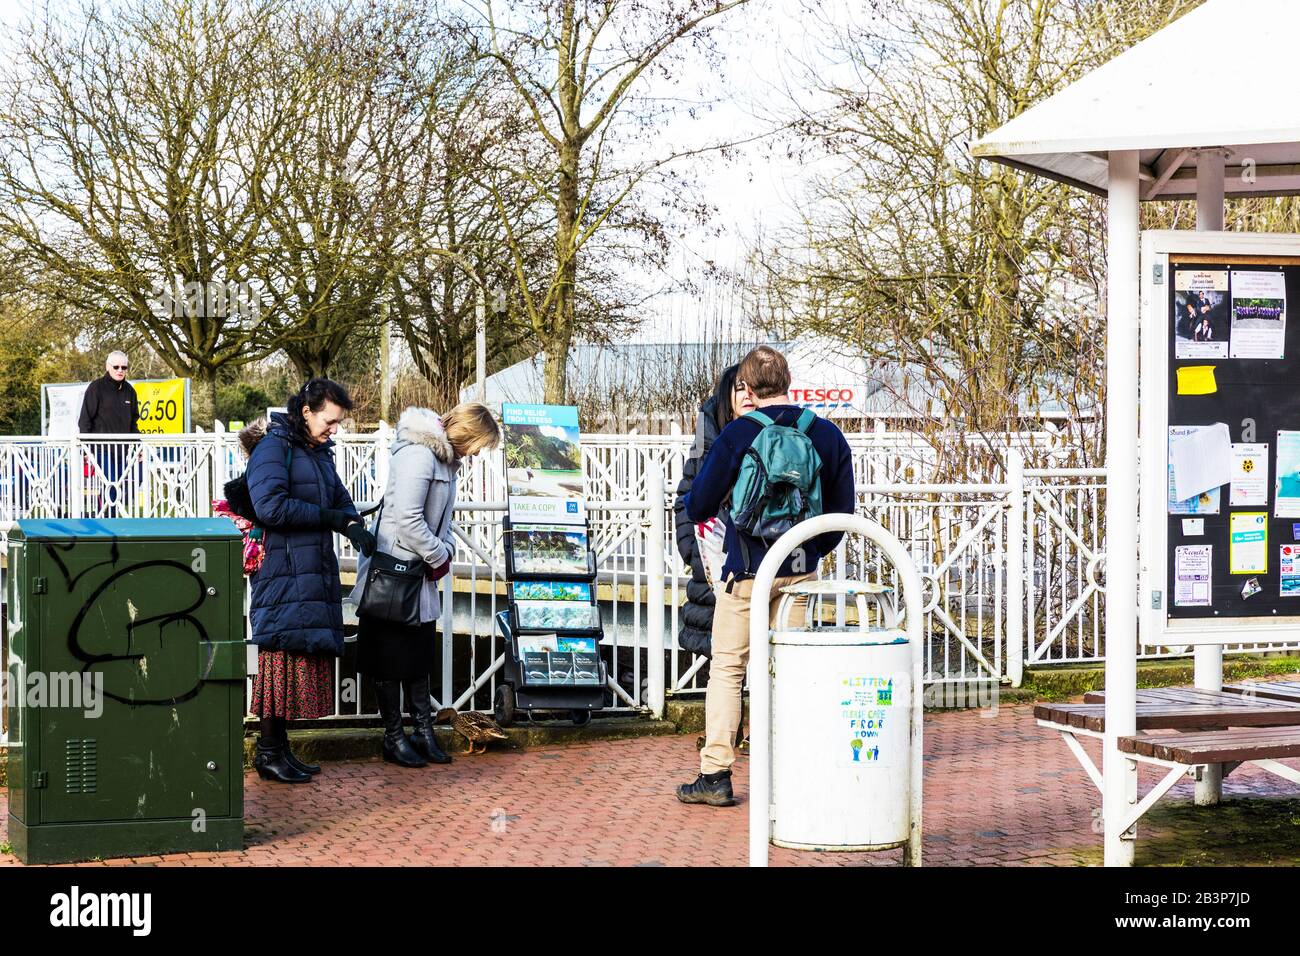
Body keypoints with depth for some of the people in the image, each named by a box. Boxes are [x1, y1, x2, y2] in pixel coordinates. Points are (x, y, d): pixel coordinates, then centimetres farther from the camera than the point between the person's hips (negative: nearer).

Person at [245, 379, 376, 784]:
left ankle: (278, 745, 16)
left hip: (315, 575, 9)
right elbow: (270, 506, -20)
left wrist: (352, 525, 0)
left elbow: (340, 499, 23)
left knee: (305, 658, 8)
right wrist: (327, 517, -13)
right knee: (284, 657, -8)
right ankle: (269, 752, -1)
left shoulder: (320, 453, 19)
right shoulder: (274, 448, -8)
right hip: (283, 573, -9)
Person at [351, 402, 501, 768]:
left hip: (419, 574, 10)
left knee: (419, 656, 13)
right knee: (390, 658, 1)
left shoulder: (445, 457, 10)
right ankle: (394, 738, 9)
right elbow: (407, 518, -26)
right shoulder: (418, 455, -21)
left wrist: (445, 550, 3)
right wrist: (438, 557, -15)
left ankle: (424, 733, 20)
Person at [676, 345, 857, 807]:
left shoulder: (738, 434, -10)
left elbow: (697, 508, -6)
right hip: (799, 571, 4)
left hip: (747, 570, -4)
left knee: (727, 668, 5)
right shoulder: (827, 435, 2)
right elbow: (842, 512, 8)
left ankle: (716, 773, 2)